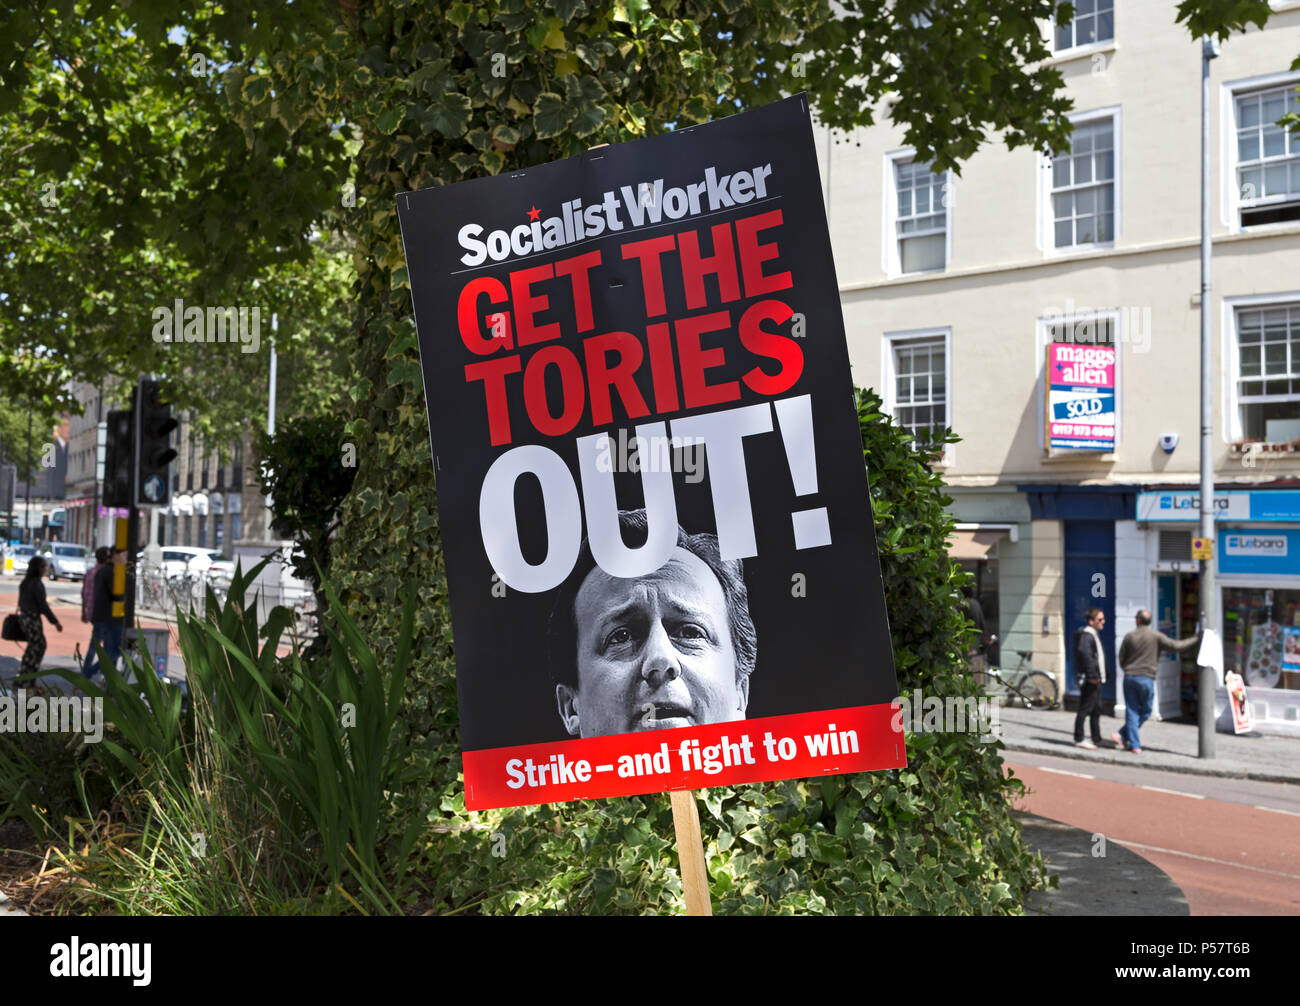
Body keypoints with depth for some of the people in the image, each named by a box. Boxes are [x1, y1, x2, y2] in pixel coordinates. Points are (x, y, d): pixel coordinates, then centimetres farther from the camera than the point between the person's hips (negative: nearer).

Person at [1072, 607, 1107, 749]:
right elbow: (1085, 653, -29)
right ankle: (1079, 739, 0)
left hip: (1096, 679, 11)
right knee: (1085, 709, -5)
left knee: (1096, 710, 14)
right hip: (1089, 679, -11)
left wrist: (1099, 676, 16)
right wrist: (1092, 675, -28)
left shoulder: (1095, 634, 18)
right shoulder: (1086, 635, -15)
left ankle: (1097, 740, 21)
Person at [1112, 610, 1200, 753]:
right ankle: (1123, 735, 6)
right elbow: (1176, 646, -3)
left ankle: (1134, 745, 2)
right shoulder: (1156, 636, -3)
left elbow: (1121, 659, 9)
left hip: (1129, 677, 3)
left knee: (1132, 712, 6)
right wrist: (1196, 639, 8)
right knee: (1145, 712, 12)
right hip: (1146, 678, -3)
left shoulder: (1129, 636, 4)